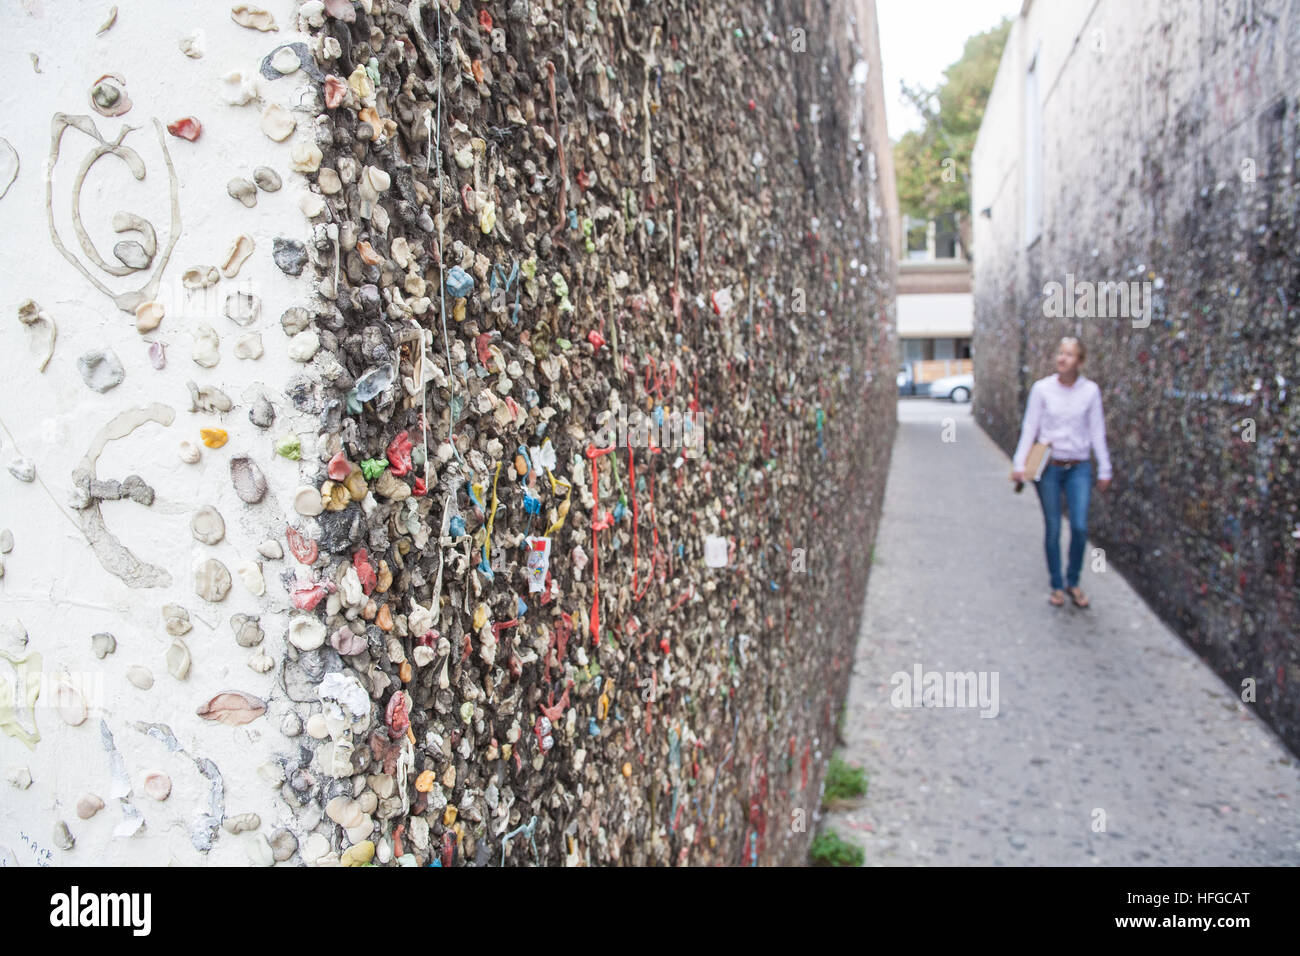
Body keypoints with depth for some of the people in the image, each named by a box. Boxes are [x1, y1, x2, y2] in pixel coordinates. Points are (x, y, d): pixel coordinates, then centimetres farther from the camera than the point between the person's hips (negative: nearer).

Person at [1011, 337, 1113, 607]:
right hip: (1048, 467, -1)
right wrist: (1019, 463, -5)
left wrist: (1104, 470, 7)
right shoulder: (1042, 388, -3)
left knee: (1080, 526, -8)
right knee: (1053, 529, 4)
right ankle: (1056, 585, 19)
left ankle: (1073, 582, 13)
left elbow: (1097, 432, 5)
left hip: (1079, 468, 1)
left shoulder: (1090, 390, 0)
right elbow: (1029, 428, 0)